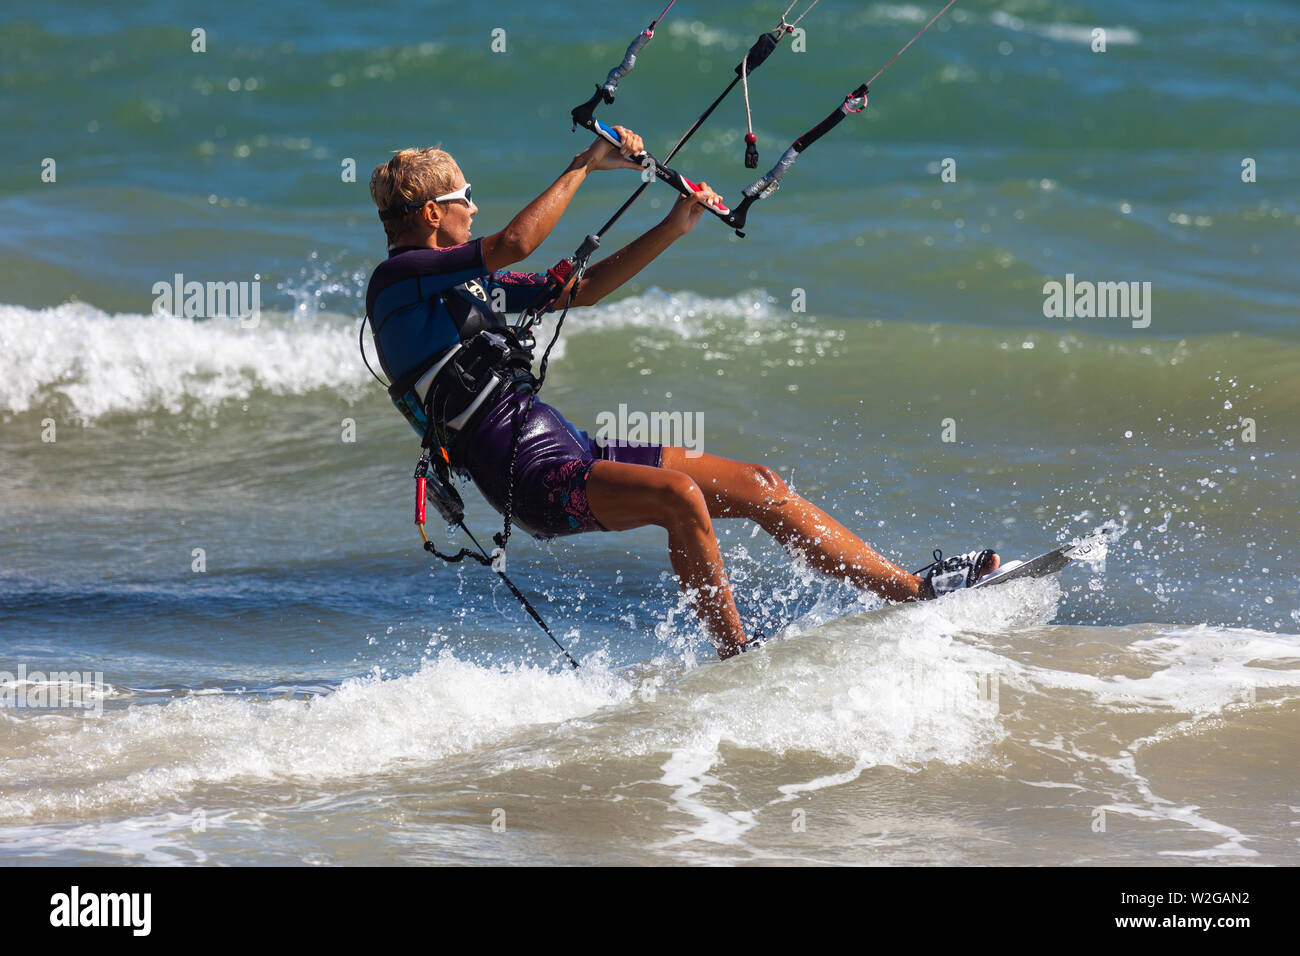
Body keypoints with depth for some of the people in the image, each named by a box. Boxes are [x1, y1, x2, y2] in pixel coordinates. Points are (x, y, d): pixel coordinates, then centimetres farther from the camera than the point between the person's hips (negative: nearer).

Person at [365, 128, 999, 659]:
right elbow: (516, 243, -20)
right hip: (534, 479, -9)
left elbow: (579, 291, 26)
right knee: (679, 494, -34)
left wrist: (675, 227, 19)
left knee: (759, 486, 2)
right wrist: (587, 164, -11)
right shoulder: (397, 278, -7)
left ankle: (915, 591, 4)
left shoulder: (466, 284, 22)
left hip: (569, 450, 9)